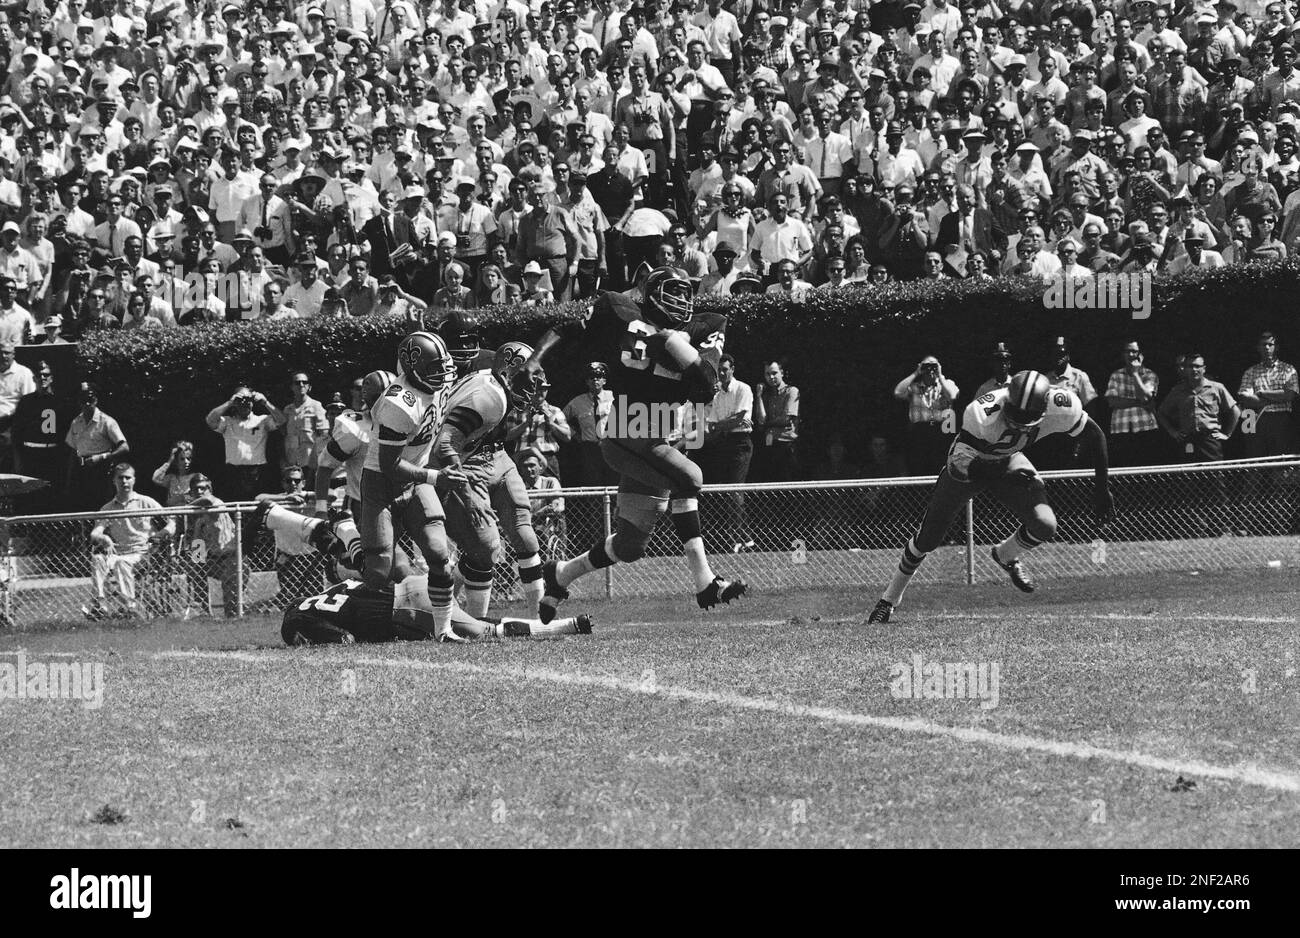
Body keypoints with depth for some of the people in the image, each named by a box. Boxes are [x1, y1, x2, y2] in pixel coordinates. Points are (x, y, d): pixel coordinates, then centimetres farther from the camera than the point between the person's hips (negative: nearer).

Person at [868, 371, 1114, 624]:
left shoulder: (1059, 406, -32)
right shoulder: (983, 414, -42)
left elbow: (1094, 434, -13)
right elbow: (962, 465, -36)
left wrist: (1102, 489, -8)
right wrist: (1009, 477, -46)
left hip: (1008, 461, 3)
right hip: (967, 464, -3)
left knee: (1045, 526, -18)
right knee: (928, 538, 4)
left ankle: (1006, 556, 16)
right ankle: (889, 600, 26)